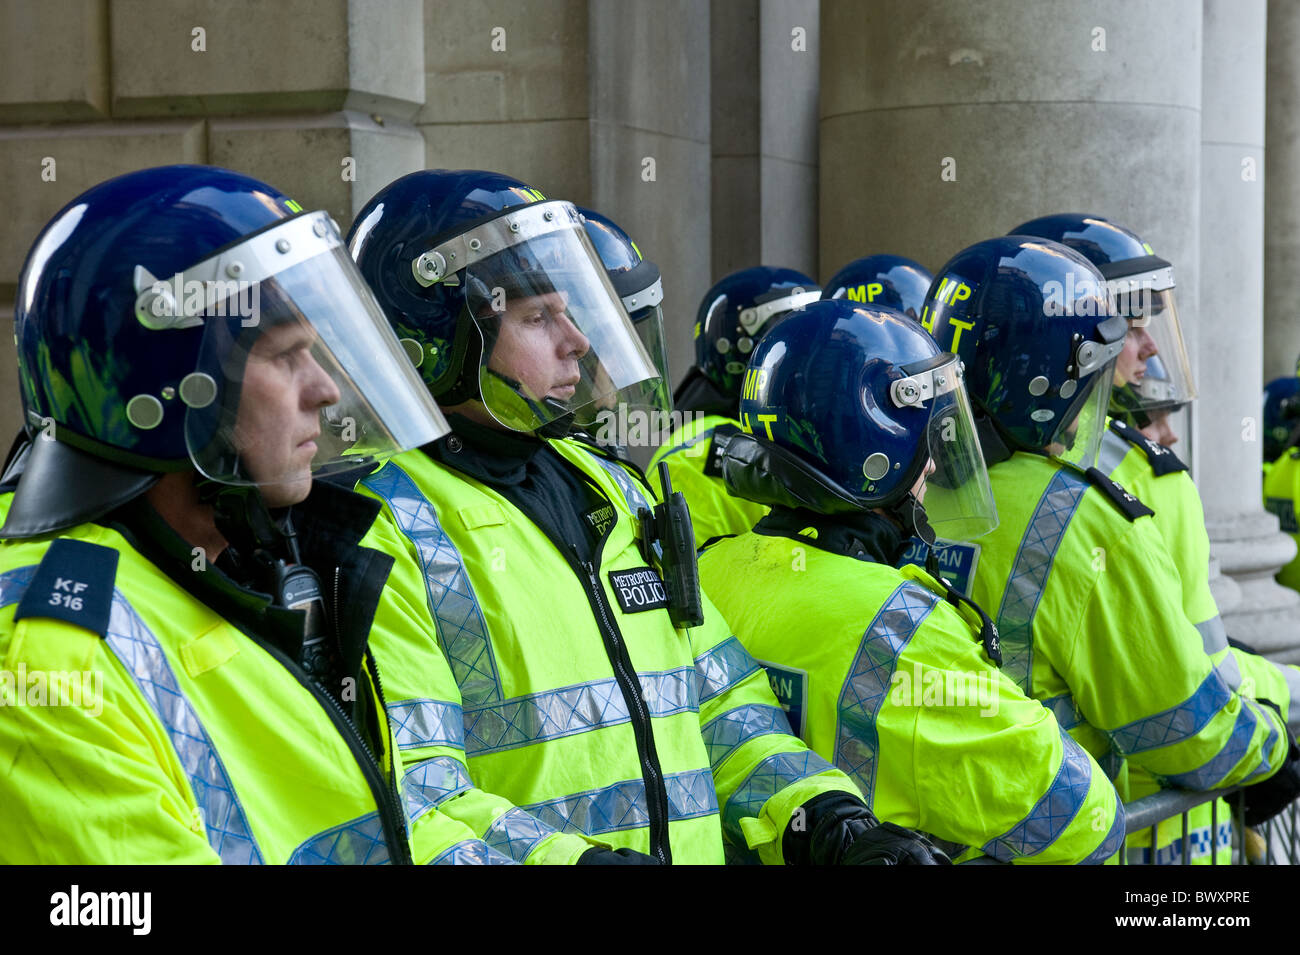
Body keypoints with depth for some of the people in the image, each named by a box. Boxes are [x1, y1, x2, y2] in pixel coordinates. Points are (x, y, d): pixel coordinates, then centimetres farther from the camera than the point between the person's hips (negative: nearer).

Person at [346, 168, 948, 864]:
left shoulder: (616, 493, 19)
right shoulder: (390, 525, -7)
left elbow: (721, 697, 23)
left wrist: (825, 818, 9)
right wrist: (571, 860, -26)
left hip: (692, 852, 5)